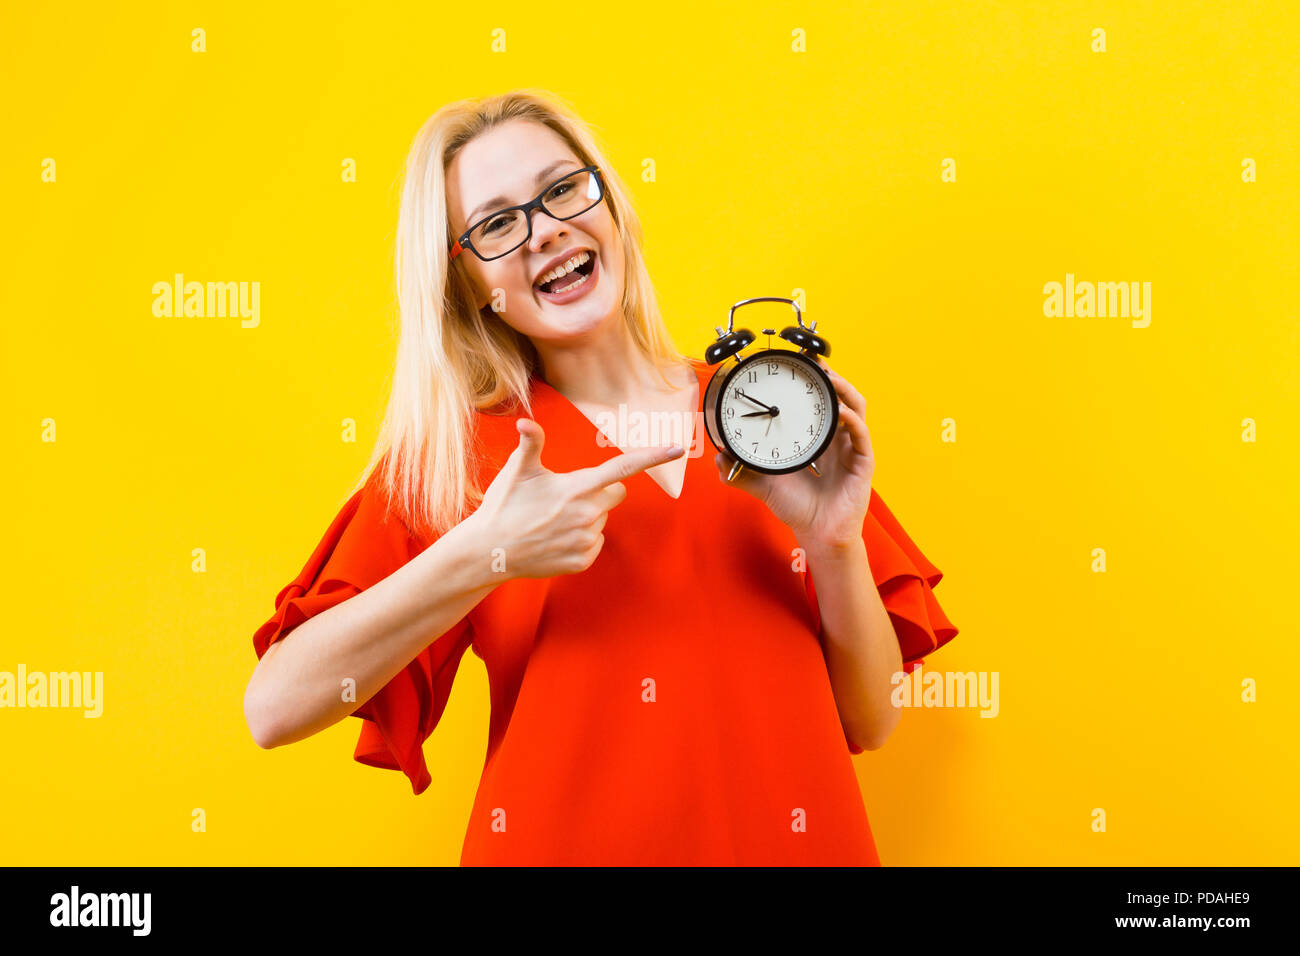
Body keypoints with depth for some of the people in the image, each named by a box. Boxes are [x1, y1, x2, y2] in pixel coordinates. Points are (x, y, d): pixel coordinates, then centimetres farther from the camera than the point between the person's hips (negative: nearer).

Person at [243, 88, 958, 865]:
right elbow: (275, 708, -14)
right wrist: (481, 556, -23)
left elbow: (872, 723, 0)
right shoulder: (450, 451, -5)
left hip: (792, 841, 2)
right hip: (560, 842, -1)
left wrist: (835, 542, -15)